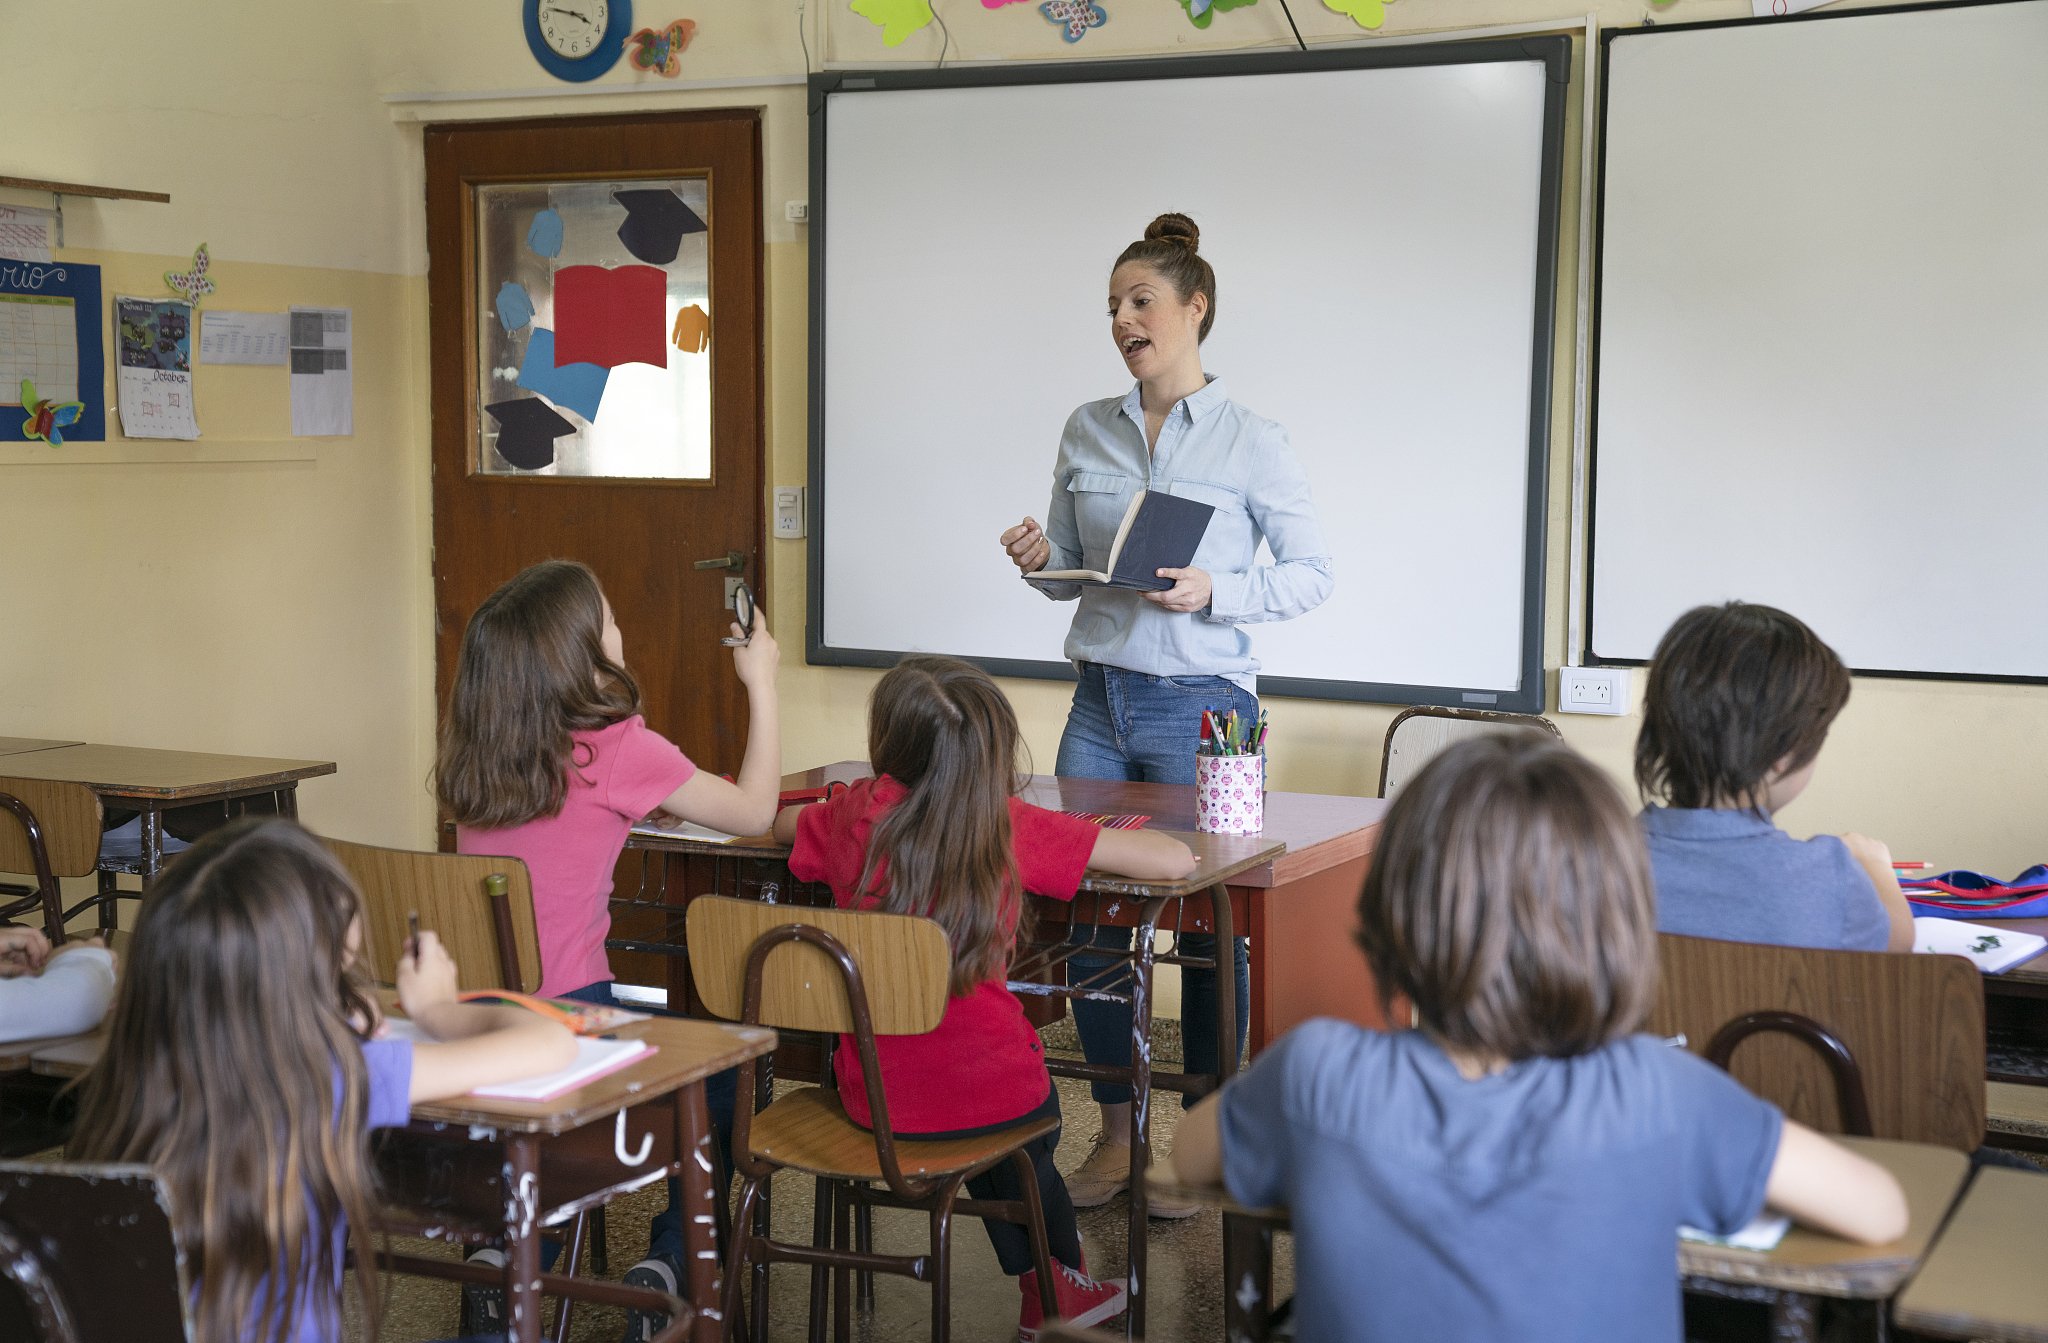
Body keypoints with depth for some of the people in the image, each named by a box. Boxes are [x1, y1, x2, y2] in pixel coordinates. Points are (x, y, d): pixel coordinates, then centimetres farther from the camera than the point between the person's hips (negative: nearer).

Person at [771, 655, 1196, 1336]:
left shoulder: (854, 814, -5)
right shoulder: (1011, 826, -11)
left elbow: (778, 822, 19)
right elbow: (1174, 860, -14)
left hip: (874, 1100, 2)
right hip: (990, 1093, -2)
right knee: (1030, 1131, 35)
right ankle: (1065, 1281, 49)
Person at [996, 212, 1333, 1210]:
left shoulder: (1252, 443, -3)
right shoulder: (1087, 432, 10)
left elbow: (1312, 573, -1)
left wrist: (1214, 590, -16)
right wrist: (1038, 560, -5)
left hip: (1202, 708, -4)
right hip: (1101, 702, 4)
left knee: (1208, 929, 2)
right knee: (1089, 921, 5)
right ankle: (1116, 1131, 20)